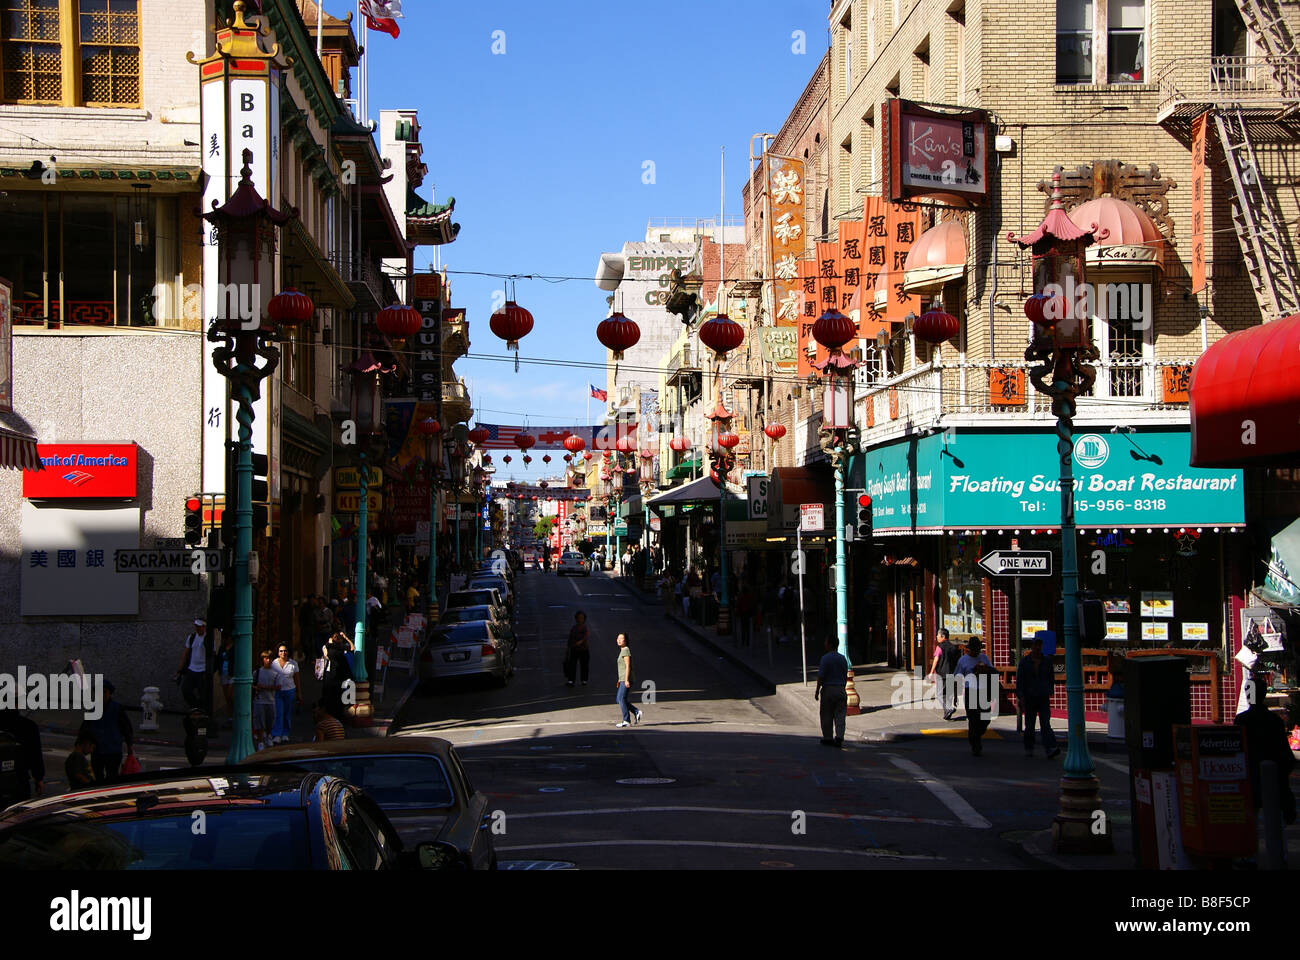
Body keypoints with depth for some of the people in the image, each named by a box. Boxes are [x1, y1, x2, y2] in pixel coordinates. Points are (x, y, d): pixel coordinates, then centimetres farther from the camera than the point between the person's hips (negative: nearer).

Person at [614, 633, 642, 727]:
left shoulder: (626, 650, -11)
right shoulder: (622, 651, 18)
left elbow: (628, 666, -18)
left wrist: (626, 680, -22)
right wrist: (620, 680, 24)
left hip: (626, 679, -10)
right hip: (623, 679, 10)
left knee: (621, 699, -8)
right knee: (618, 699, 9)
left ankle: (626, 720, -4)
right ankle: (636, 712, 11)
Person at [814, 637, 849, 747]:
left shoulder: (825, 658, -11)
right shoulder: (843, 658, 7)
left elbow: (821, 676, -13)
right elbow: (846, 676, 12)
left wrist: (817, 690, -6)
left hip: (828, 689, -5)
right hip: (840, 689, 5)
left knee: (827, 716, 6)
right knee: (840, 715, 4)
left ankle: (828, 738, 11)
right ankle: (839, 738, -4)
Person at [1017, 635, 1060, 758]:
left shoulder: (1047, 661, 4)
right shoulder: (1024, 661, -1)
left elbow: (1051, 678, 17)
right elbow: (1019, 680, -3)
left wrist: (1050, 692, 19)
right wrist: (1021, 698, -10)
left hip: (1043, 698, 0)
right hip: (1029, 697, 0)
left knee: (1046, 723, -12)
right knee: (1030, 725, 6)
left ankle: (1050, 749, -24)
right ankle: (1028, 749, 23)